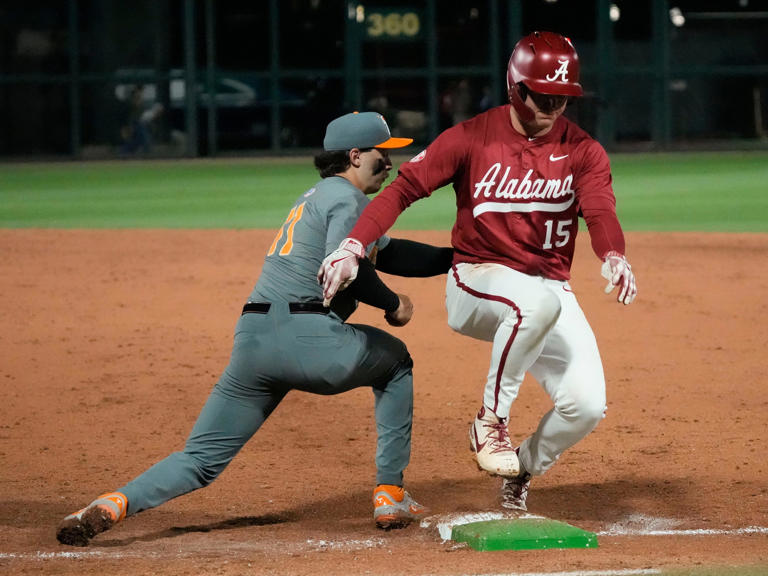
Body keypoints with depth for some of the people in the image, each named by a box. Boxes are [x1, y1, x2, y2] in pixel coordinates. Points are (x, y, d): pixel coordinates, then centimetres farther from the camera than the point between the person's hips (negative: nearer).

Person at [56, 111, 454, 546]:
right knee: (394, 360, 23)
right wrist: (392, 304, -2)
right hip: (306, 336, -7)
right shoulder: (347, 198, 0)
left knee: (202, 459, 5)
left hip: (251, 338, 7)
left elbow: (389, 254, 33)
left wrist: (457, 257, 28)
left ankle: (114, 505, -21)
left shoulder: (319, 196, 29)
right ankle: (390, 495, 18)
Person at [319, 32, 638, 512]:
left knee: (587, 405, -16)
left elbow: (601, 212, -17)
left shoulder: (583, 150, 0)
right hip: (476, 284, -3)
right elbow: (404, 187, -10)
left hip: (551, 289, 3)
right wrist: (354, 246, -25)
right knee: (538, 302, -39)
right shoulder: (473, 138, -5)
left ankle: (523, 469, 16)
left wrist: (615, 257, -41)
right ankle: (491, 420, -20)